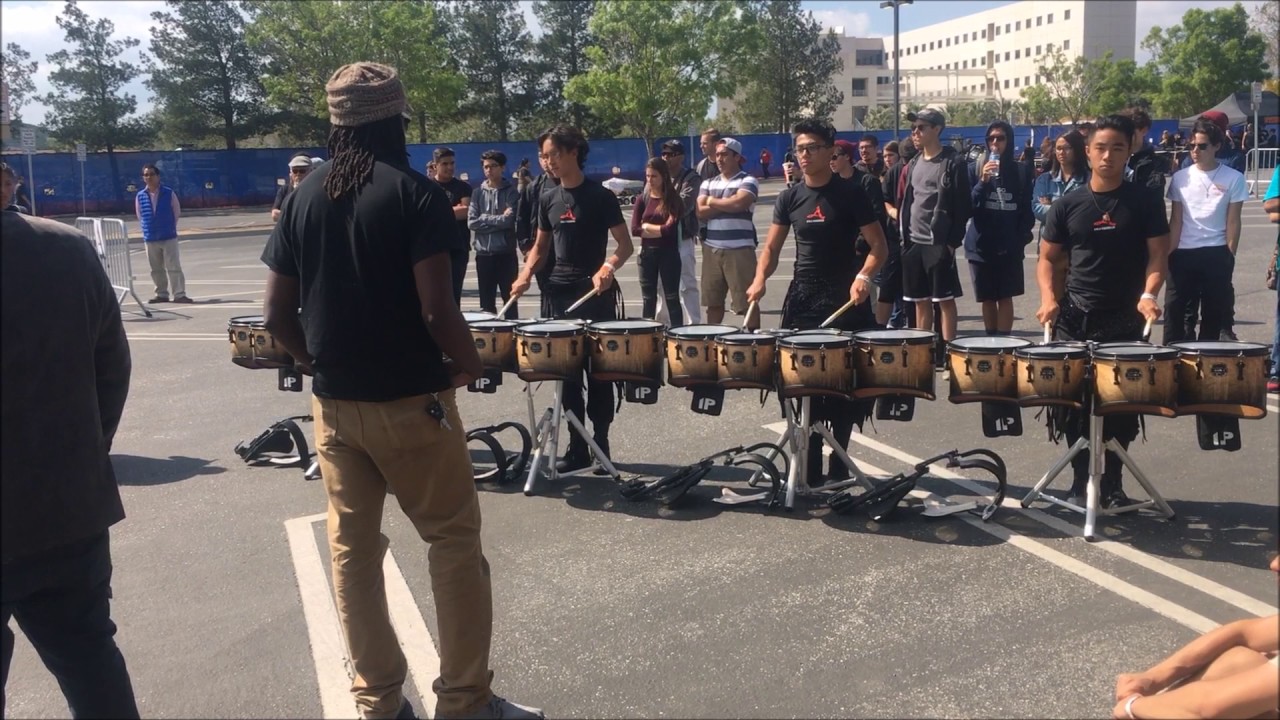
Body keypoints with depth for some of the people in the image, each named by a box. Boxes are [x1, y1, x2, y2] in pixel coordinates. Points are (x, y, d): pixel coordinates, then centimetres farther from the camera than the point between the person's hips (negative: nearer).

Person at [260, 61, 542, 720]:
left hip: (333, 403, 5)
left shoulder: (303, 198, 4)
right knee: (455, 543, 7)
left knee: (352, 552, 12)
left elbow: (276, 312, 3)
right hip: (410, 399, -5)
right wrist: (468, 364, -1)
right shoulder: (414, 193, -11)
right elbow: (436, 309, -19)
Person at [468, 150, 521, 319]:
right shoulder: (478, 193, 8)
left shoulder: (511, 192, -1)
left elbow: (509, 220, -14)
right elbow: (472, 222, -3)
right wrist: (498, 219, -8)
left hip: (506, 253, -3)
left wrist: (485, 218, -6)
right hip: (484, 254, 3)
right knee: (486, 301, 9)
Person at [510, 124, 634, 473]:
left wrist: (609, 267, -26)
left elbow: (625, 244, -7)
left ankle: (601, 442, 12)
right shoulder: (548, 199, 9)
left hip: (596, 294, -5)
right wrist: (526, 274, -2)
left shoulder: (600, 196, -6)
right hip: (559, 292, 5)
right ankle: (577, 446, 15)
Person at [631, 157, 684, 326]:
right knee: (648, 300, 9)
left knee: (672, 298, 1)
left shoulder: (673, 199, -4)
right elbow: (635, 230, -4)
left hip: (669, 254, -3)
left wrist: (647, 226, -6)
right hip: (647, 253, 3)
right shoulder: (642, 199, 5)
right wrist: (660, 229, -11)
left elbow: (670, 229, -14)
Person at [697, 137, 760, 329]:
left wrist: (713, 202, -3)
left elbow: (739, 203, -19)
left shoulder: (748, 181, -1)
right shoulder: (708, 183, 15)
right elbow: (701, 212, 2)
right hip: (711, 249, 5)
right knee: (713, 301, 12)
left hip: (740, 249, -5)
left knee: (747, 301, -3)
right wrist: (727, 206, -8)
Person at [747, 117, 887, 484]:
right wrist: (760, 279, -11)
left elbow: (879, 245, -6)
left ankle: (839, 465, 16)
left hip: (846, 298, -3)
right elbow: (772, 247, 8)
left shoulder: (850, 194, -6)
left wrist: (863, 277, -24)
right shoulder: (790, 197, 6)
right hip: (803, 296, 4)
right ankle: (810, 468, 12)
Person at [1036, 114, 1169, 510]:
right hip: (1074, 318, 1)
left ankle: (1112, 482, 17)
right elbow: (1048, 258, 6)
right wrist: (1049, 298, -11)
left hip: (1126, 320, -1)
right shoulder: (1068, 205, 2)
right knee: (1073, 402, 3)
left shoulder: (1145, 200, 0)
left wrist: (1148, 294, -20)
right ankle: (1081, 479, 18)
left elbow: (1157, 254, -2)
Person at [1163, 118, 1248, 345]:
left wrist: (1230, 256, -4)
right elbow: (1176, 220, 5)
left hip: (1216, 254, -1)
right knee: (1174, 309, 0)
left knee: (1214, 311, 6)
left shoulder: (1233, 179, -2)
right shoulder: (1180, 178, 3)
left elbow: (1233, 222, 0)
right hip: (1183, 253, 1)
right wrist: (1170, 254, -1)